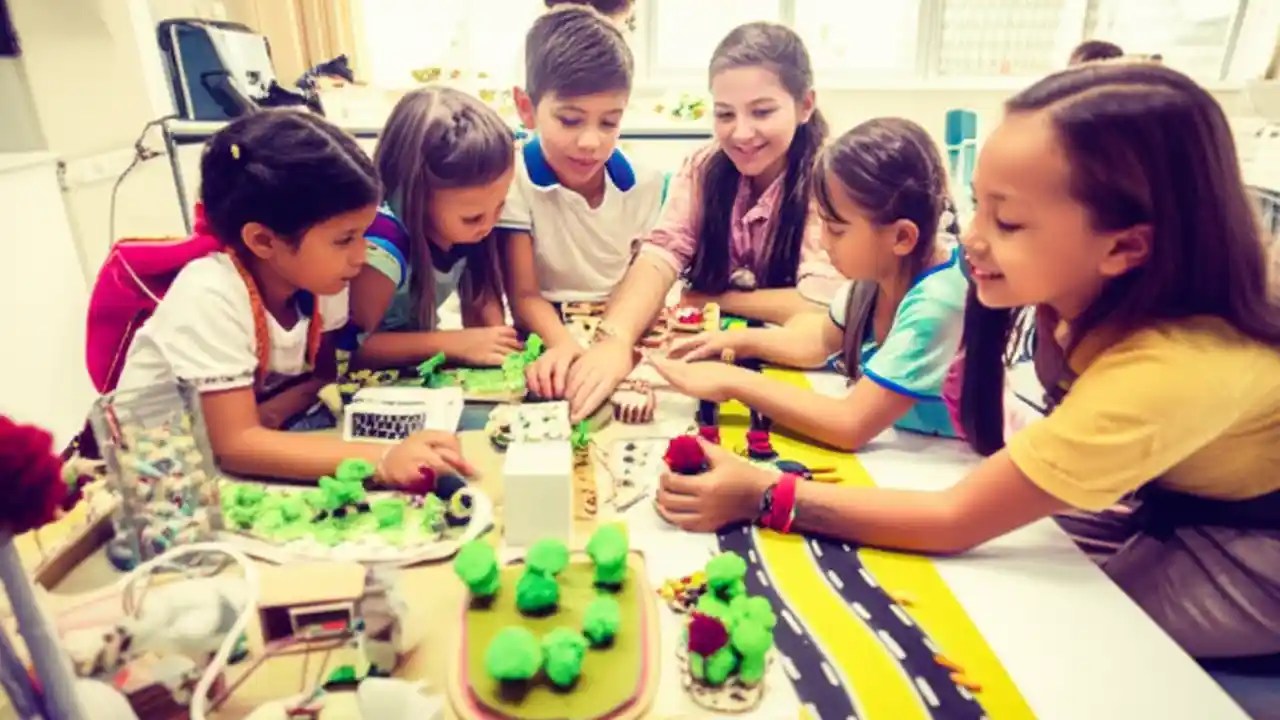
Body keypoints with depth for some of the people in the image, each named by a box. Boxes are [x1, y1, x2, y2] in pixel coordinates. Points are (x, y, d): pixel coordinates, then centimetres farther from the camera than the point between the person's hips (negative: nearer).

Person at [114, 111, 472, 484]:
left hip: (248, 448, 6)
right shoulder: (209, 298, -28)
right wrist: (382, 460, -41)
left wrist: (273, 412, -23)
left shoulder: (317, 278, -14)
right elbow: (236, 444, -31)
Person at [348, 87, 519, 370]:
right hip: (374, 374, -4)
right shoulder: (385, 242, -30)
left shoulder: (460, 224, -13)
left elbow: (480, 294, 0)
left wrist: (492, 343, -19)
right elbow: (349, 348, -25)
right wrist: (453, 344, -28)